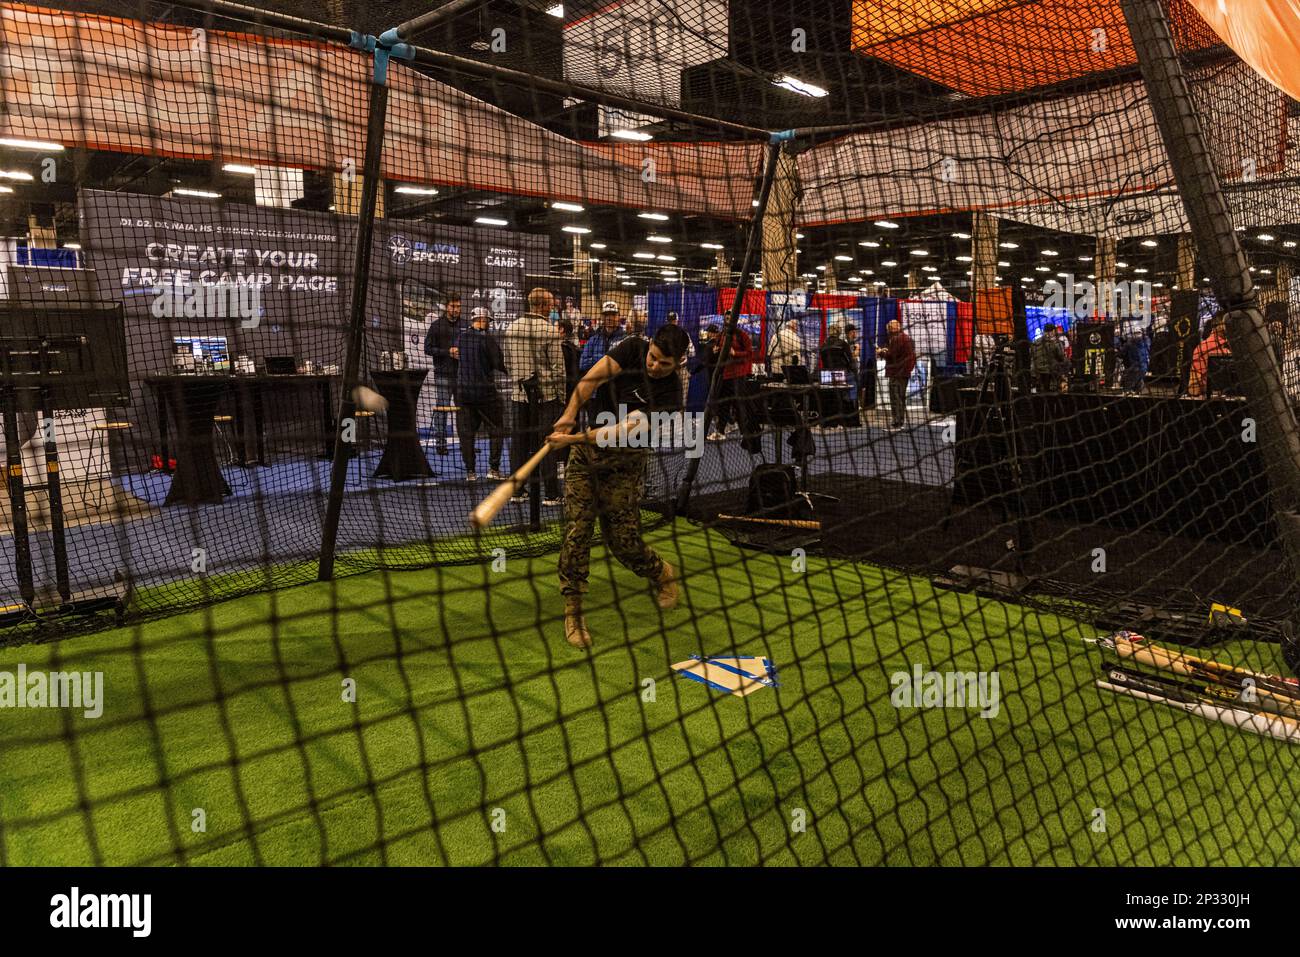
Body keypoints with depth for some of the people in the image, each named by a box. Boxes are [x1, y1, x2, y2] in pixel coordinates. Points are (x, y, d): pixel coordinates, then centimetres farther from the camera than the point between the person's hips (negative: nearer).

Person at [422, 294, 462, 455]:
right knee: (441, 409, -2)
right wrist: (448, 352, -13)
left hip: (461, 374, 4)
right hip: (443, 374, -4)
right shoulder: (437, 325, 0)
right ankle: (440, 442, 3)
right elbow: (428, 349, -4)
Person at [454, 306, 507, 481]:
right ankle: (494, 468, 6)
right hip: (486, 391, -4)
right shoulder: (487, 338, -11)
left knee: (466, 432, 8)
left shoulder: (460, 338, 5)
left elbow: (455, 360, 13)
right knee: (496, 430, 8)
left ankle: (470, 471, 7)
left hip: (463, 392, 5)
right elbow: (499, 364, -13)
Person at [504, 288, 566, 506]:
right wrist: (561, 396, 0)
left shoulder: (512, 328, 4)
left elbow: (508, 363, 12)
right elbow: (558, 367, -10)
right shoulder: (549, 329, -12)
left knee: (519, 444, 11)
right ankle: (551, 494, 4)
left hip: (519, 394, 5)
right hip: (546, 395, -5)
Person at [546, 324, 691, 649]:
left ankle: (661, 574, 31)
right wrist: (569, 415, -29)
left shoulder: (669, 396, -19)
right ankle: (572, 609, 3)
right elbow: (593, 377, -15)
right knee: (577, 530, -7)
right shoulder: (633, 349, -7)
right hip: (584, 453, 3)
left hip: (623, 465, -3)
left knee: (623, 540, -2)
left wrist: (573, 439, -30)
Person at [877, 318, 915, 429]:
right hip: (905, 372, 10)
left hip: (896, 373, -10)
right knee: (901, 397, 16)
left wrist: (882, 352, 1)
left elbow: (891, 355, -18)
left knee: (895, 398, -6)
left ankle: (896, 422, -6)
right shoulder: (907, 338, 15)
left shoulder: (896, 339, -15)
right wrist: (887, 351, 18)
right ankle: (901, 421, 22)